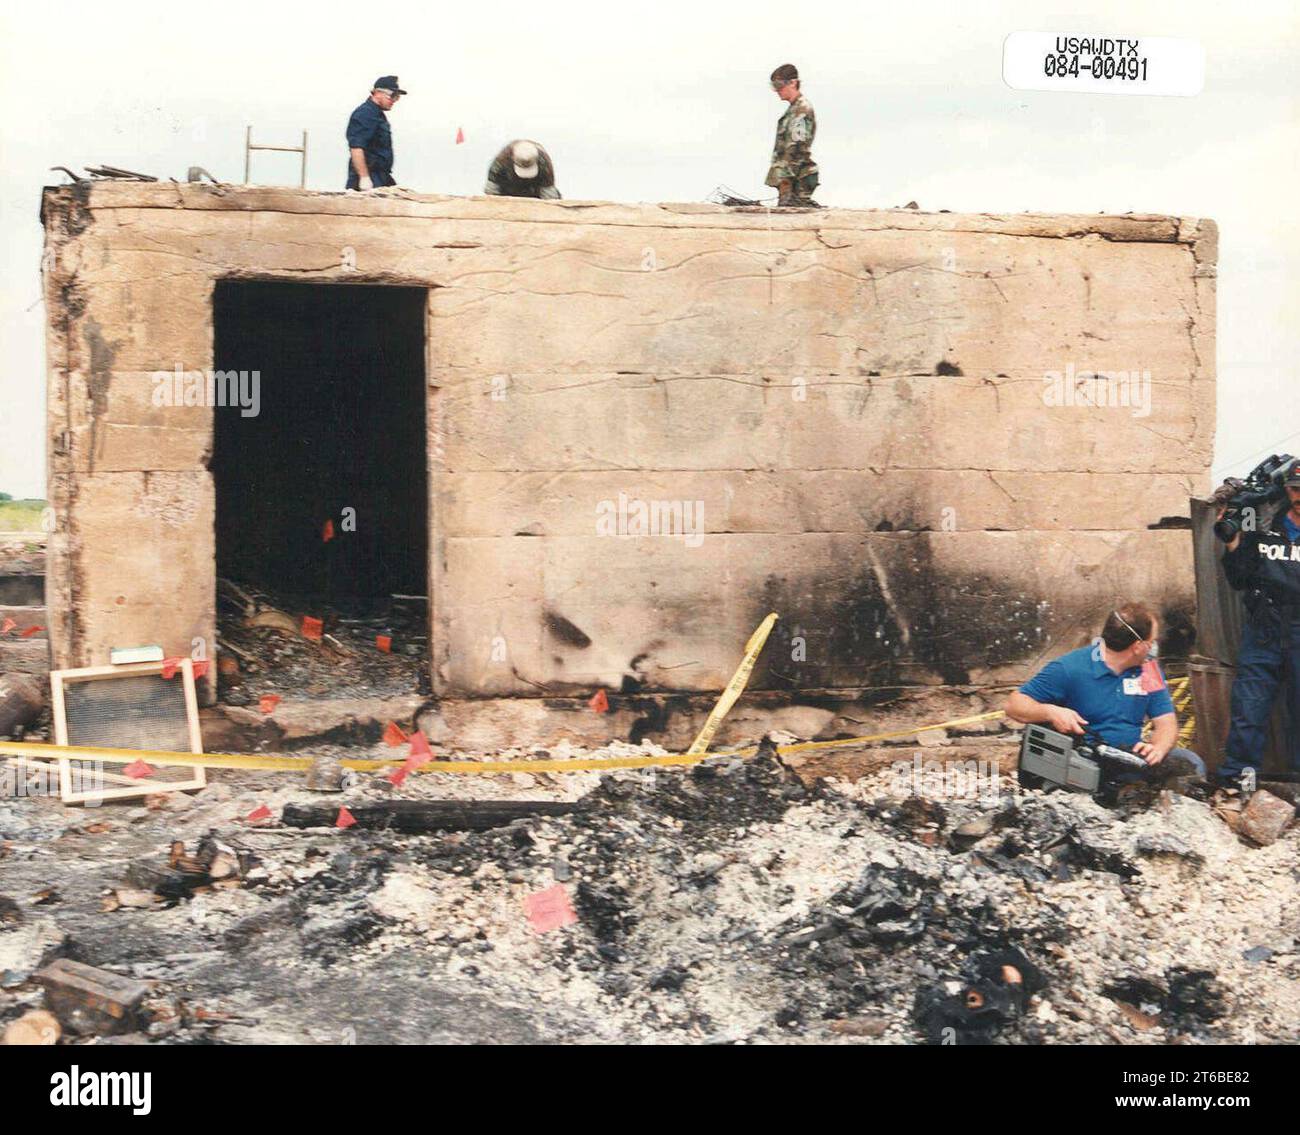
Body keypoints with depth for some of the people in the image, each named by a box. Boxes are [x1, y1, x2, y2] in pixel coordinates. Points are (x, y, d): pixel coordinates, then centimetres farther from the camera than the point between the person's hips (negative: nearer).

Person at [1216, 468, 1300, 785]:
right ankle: (1235, 780, 8)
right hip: (1263, 634, 1)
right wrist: (1233, 544, -4)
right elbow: (1239, 581, 7)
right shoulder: (1263, 530, 6)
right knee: (1247, 711, 0)